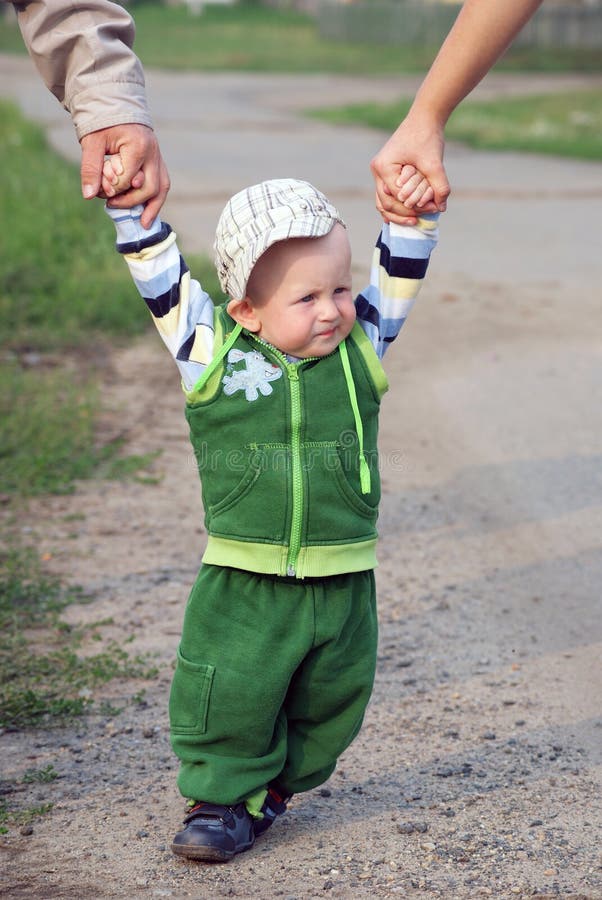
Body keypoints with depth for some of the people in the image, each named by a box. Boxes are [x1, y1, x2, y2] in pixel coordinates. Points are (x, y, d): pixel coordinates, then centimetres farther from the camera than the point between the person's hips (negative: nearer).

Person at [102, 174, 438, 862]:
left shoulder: (361, 346, 2)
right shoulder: (211, 351, -4)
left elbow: (400, 267, -1)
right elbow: (157, 270, -6)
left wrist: (416, 209, -16)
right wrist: (131, 203, -15)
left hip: (342, 583, 2)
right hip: (243, 581, -2)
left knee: (328, 703, 13)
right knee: (226, 697, -2)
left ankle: (271, 787, 35)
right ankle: (223, 794, 20)